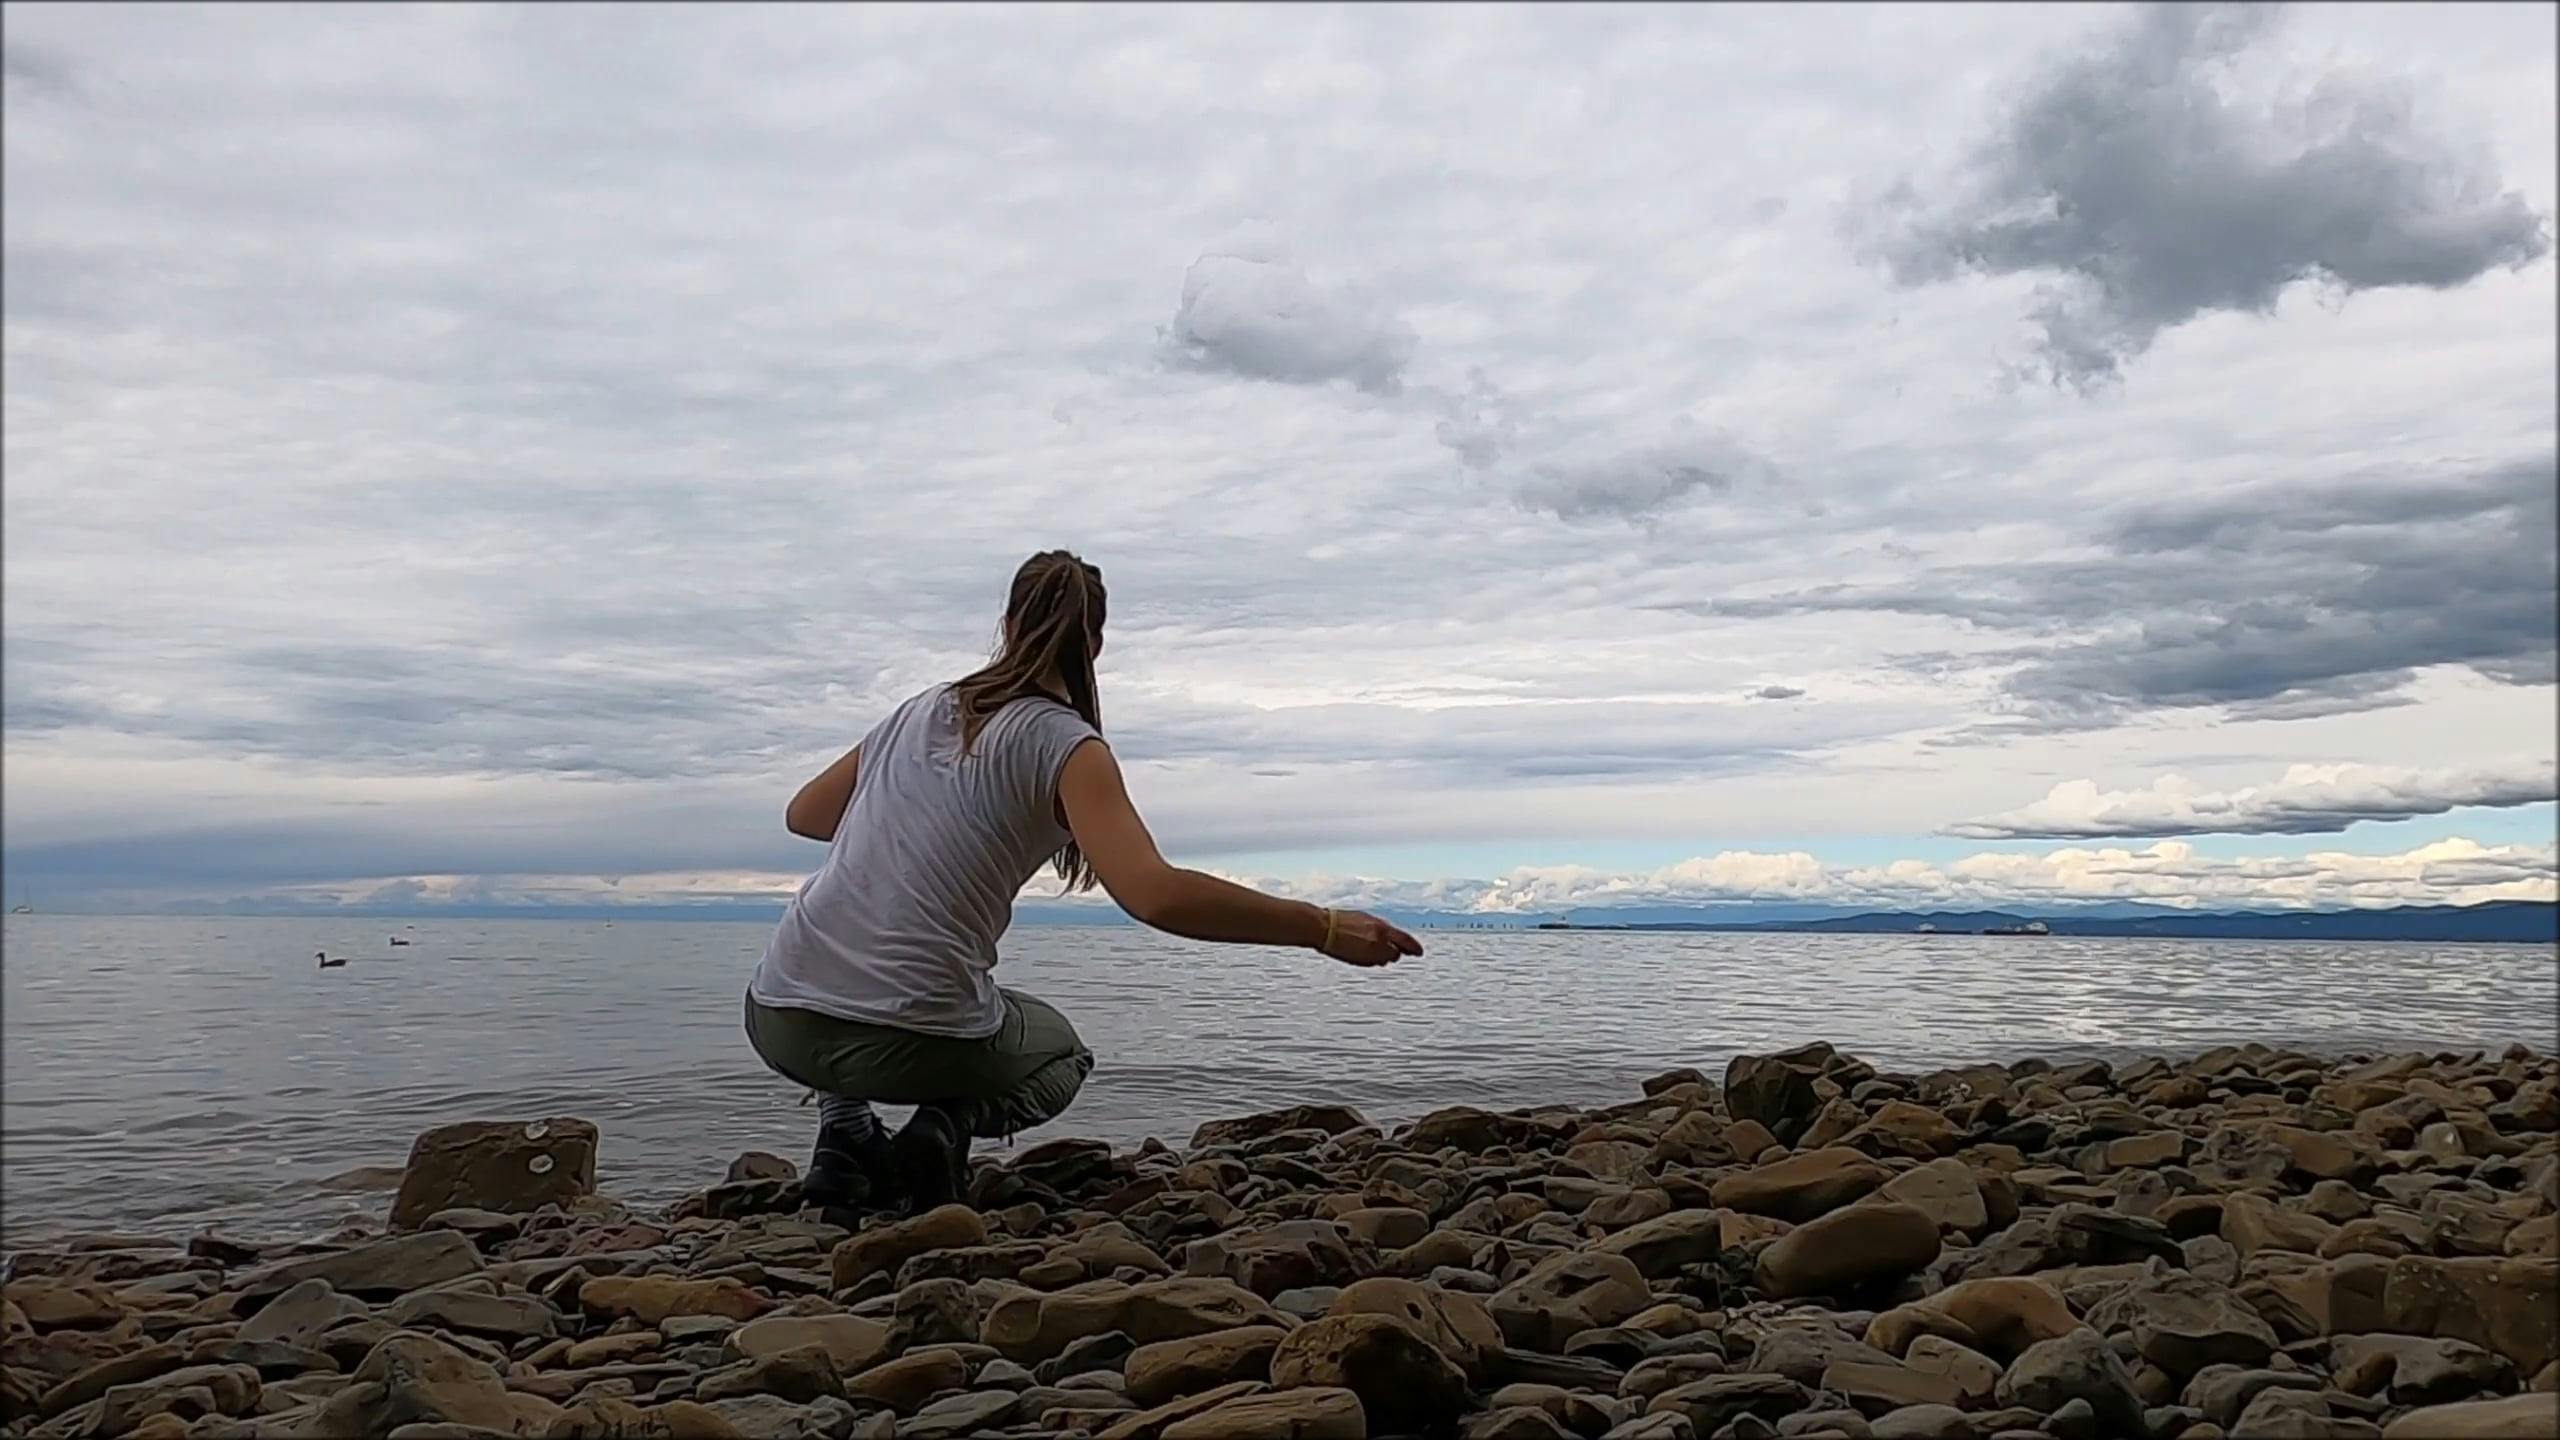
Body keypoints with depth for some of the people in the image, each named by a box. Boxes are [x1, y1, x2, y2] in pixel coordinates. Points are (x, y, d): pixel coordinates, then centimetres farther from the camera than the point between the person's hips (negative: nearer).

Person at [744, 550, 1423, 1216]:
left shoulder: (918, 710, 11)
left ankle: (845, 1129, 14)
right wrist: (1322, 928, -16)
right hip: (910, 1040, -4)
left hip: (776, 1019, 4)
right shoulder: (1064, 746, -6)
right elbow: (1156, 895, -21)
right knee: (1062, 1054, 29)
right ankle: (952, 1122, -3)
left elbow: (802, 815, 25)